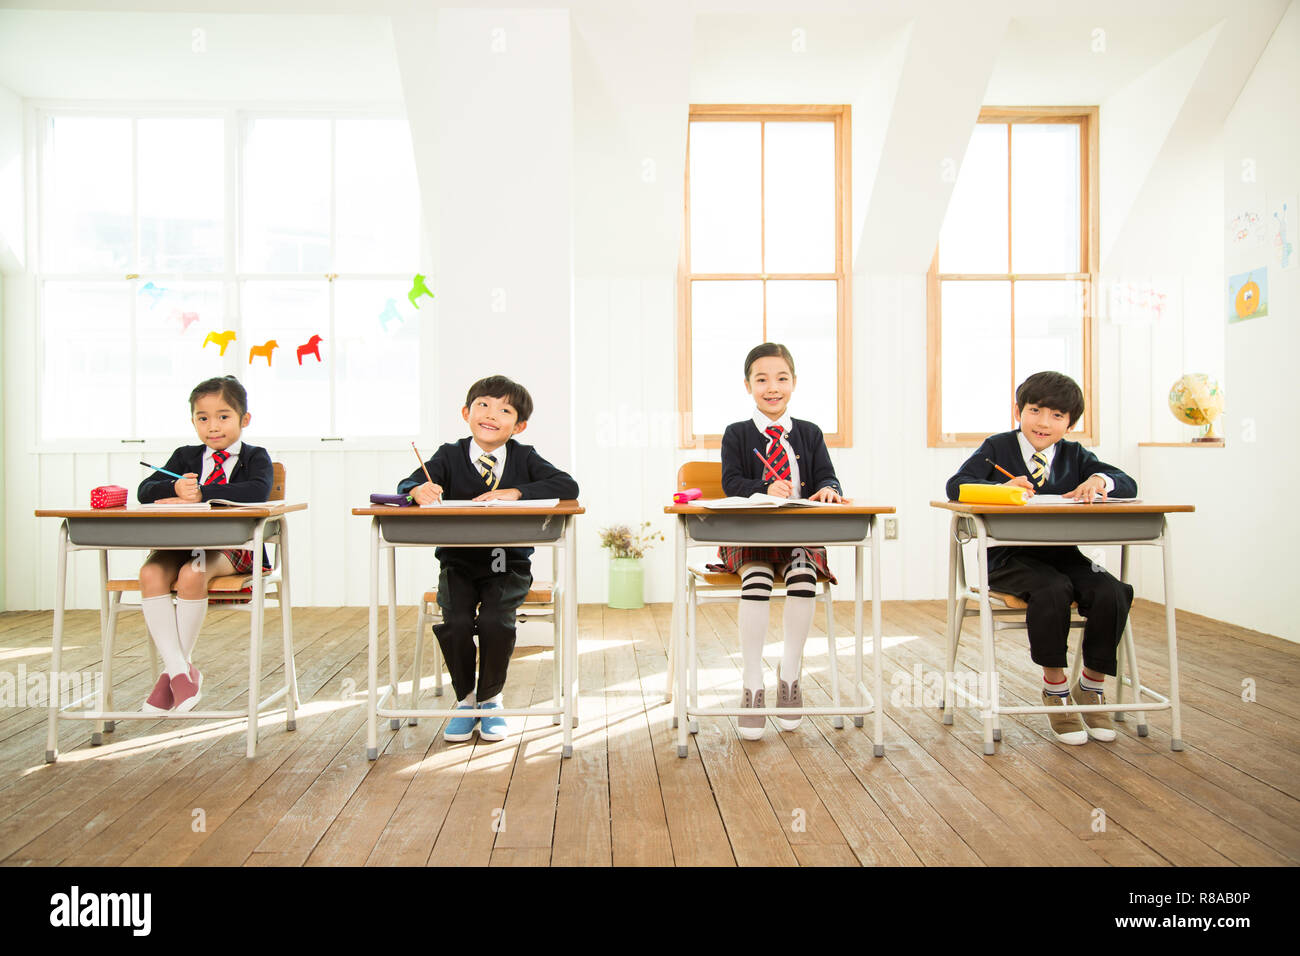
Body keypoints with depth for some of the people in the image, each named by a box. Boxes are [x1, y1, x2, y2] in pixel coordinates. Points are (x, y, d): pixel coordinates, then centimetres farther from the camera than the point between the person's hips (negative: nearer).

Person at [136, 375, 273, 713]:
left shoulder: (255, 457, 4)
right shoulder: (186, 456, 18)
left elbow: (257, 492, -19)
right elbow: (145, 490, 7)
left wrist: (201, 494, -21)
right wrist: (176, 488, -16)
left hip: (234, 546, -4)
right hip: (185, 544, 4)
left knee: (191, 574, -32)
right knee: (151, 573, -25)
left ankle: (174, 668, -14)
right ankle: (178, 669, -23)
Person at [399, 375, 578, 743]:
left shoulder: (524, 458, 1)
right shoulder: (450, 456, 4)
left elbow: (568, 486, -12)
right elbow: (406, 484, -9)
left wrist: (514, 492, -23)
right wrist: (420, 490, -35)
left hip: (508, 564, -1)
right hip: (459, 563, 1)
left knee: (495, 622, -25)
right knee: (455, 623, -22)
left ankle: (490, 699, 4)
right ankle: (465, 698, 7)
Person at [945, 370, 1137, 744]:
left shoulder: (1074, 455, 15)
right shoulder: (997, 448, 5)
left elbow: (1128, 485, 9)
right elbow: (956, 486, -9)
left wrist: (1100, 480, -15)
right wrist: (1001, 489, -27)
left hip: (1063, 554, 4)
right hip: (1009, 558, -4)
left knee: (1112, 593, -23)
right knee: (1052, 589, -34)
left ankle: (1091, 685, 0)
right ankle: (1055, 688, -13)